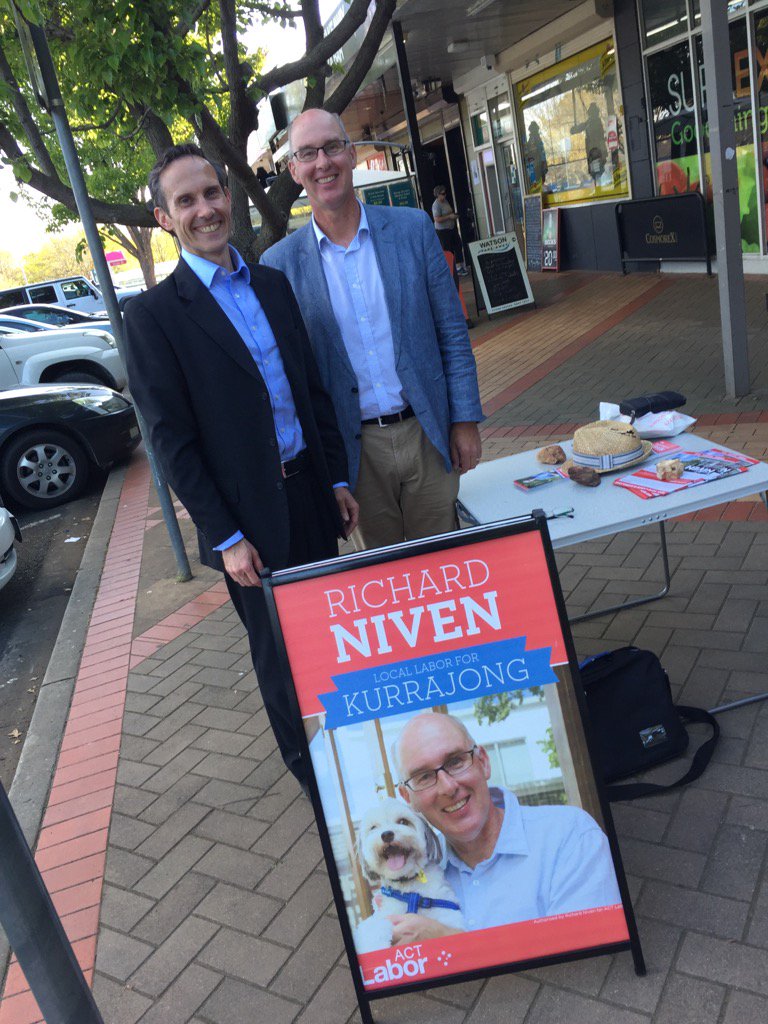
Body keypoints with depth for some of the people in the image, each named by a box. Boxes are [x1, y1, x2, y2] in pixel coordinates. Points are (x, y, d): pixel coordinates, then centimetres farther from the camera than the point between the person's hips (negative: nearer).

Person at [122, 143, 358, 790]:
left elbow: (314, 390, 11)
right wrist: (224, 537, -13)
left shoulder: (273, 284, 7)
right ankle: (311, 772, 35)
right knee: (280, 655, 12)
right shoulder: (154, 315, -10)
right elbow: (171, 440, -11)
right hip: (250, 517, -5)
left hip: (311, 494, 5)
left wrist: (338, 479, 9)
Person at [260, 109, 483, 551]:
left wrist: (465, 420, -1)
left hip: (427, 433, 1)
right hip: (356, 448, 0)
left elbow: (453, 332, 3)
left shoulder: (413, 228, 0)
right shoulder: (280, 263, -1)